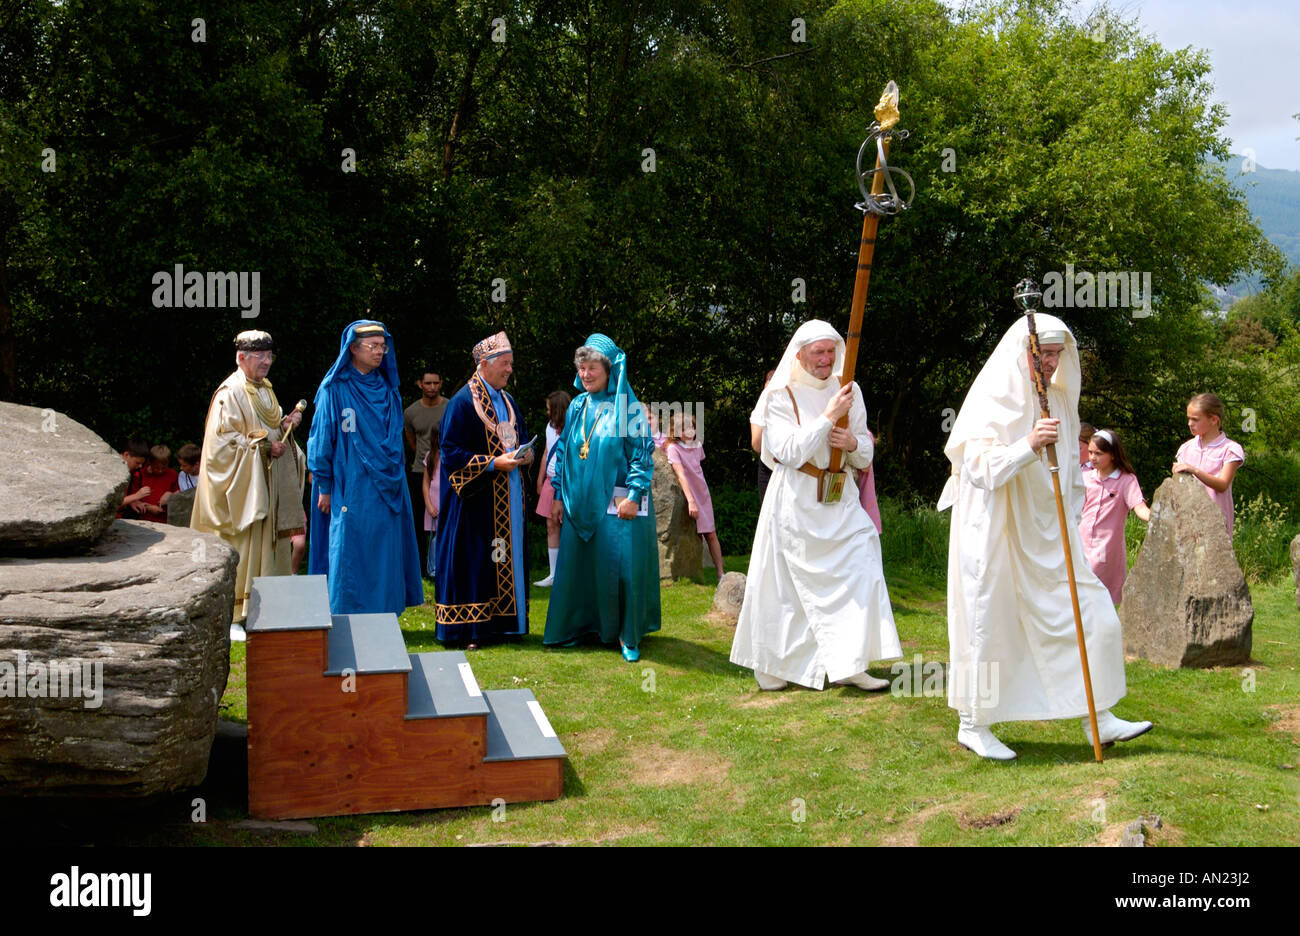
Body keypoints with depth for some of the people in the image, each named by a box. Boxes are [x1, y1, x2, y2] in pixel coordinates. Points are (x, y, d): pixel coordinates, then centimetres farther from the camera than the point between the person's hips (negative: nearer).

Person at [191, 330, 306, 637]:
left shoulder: (265, 390, 15)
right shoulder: (230, 392, -10)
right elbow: (224, 439, -15)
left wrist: (285, 424, 5)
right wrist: (264, 446, -16)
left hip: (269, 482, 8)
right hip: (242, 483, -8)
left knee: (268, 547, 8)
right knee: (240, 549, -7)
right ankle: (232, 618, -1)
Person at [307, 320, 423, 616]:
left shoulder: (387, 390, 11)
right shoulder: (335, 389, -6)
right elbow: (322, 439, -5)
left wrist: (396, 474, 14)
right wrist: (324, 487, -7)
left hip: (386, 489, 6)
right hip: (351, 489, -5)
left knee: (385, 555, 6)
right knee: (349, 555, -2)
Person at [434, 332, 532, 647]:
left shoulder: (507, 401, 14)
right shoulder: (463, 402, -9)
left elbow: (522, 438, 22)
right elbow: (451, 452, -13)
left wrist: (525, 453, -2)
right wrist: (493, 463, -19)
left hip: (507, 499, 8)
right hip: (476, 498, -8)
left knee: (507, 560, 9)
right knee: (473, 561, -6)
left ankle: (501, 620, 16)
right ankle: (466, 627, 0)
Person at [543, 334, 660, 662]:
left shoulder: (626, 406, -5)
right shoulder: (577, 406, 11)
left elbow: (642, 453, -8)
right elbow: (563, 452, 16)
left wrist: (634, 495, -16)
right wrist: (559, 496, 12)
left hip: (618, 504, -5)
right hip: (580, 504, 5)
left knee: (621, 567, -4)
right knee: (577, 566, 7)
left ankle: (628, 636, 7)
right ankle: (578, 626, 20)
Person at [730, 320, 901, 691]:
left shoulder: (847, 392, 9)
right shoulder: (780, 396, -4)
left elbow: (865, 458, 12)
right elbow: (791, 452, -16)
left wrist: (853, 443, -11)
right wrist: (828, 416, -19)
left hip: (839, 499, 4)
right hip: (795, 501, -4)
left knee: (862, 562, -11)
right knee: (785, 583, -1)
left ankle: (847, 665, -9)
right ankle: (769, 664, 16)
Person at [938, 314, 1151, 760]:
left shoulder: (1058, 400, 11)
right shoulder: (990, 400, -10)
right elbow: (979, 467, -19)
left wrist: (1070, 522, 17)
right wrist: (1028, 445, -30)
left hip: (1046, 535, 7)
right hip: (996, 535, -7)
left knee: (1095, 617, 1)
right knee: (990, 624, -1)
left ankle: (1098, 719, 10)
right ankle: (973, 724, 13)